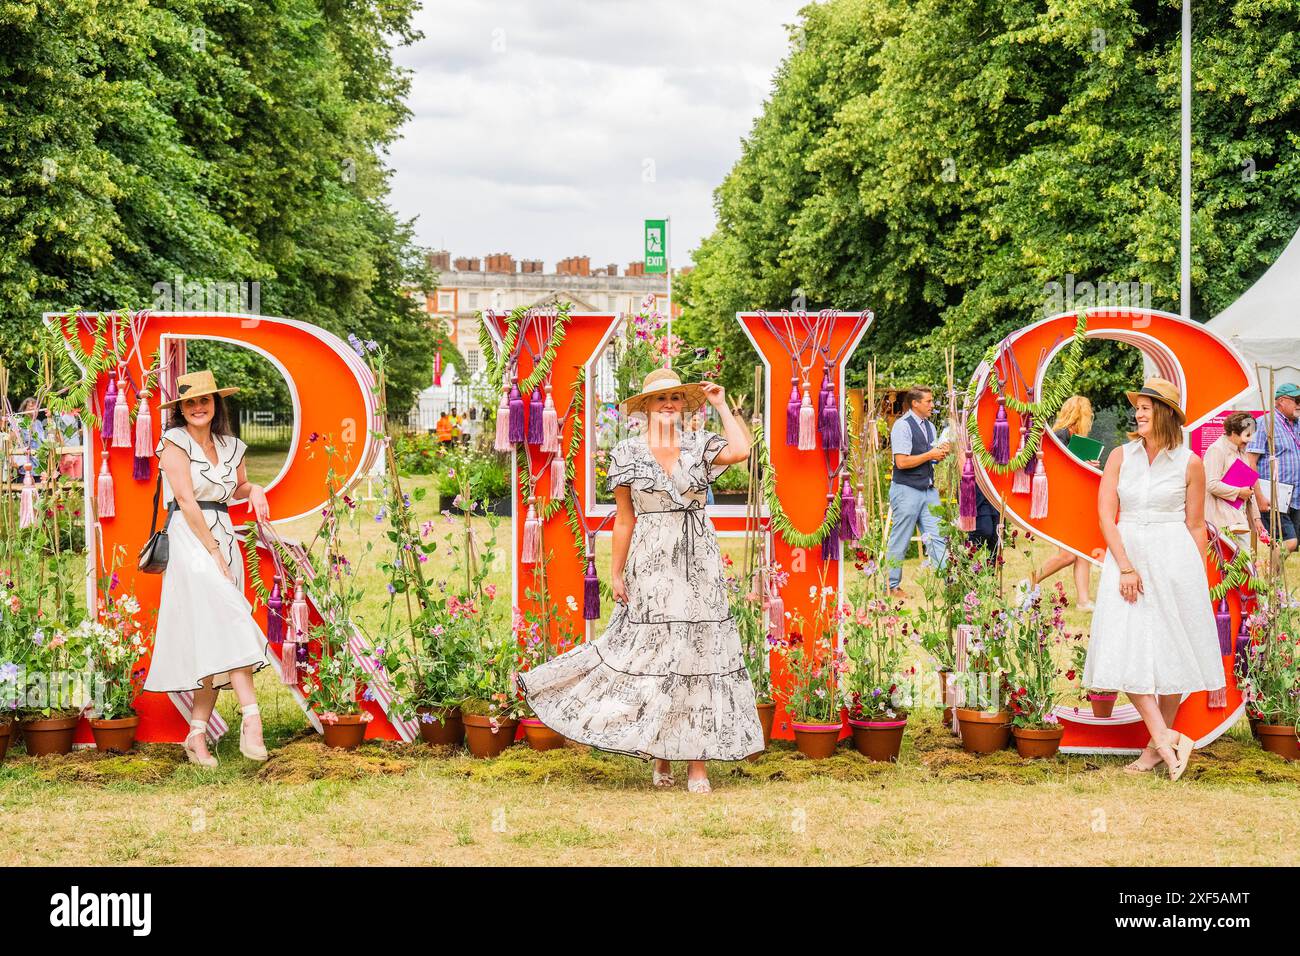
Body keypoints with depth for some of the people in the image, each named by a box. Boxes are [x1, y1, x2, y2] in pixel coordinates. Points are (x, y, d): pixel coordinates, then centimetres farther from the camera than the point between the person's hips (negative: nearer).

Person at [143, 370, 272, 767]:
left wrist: (253, 490, 9)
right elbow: (186, 500, -10)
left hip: (223, 538, 6)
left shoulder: (230, 447, 15)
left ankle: (197, 736, 2)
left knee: (212, 642, 1)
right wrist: (213, 550, -12)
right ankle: (251, 715, -29)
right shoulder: (175, 441, -3)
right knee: (227, 621, -22)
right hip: (189, 540, -6)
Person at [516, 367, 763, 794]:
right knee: (652, 651, 1)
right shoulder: (627, 453, 1)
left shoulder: (700, 445, 4)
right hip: (651, 563, -1)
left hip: (699, 562, 1)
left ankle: (697, 762, 4)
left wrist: (720, 405, -6)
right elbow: (625, 519, 4)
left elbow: (741, 450, -17)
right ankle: (661, 756, 16)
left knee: (698, 653, 0)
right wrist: (616, 573, 2)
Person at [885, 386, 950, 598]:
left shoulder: (929, 426, 14)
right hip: (906, 491, -8)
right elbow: (902, 461, -19)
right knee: (899, 542, 1)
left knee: (937, 537, 2)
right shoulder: (903, 426, -12)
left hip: (928, 490, 8)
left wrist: (941, 453, 0)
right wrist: (930, 455, -14)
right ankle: (892, 586, 10)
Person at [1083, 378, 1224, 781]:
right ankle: (1168, 739, -7)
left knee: (1172, 650, 1)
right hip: (1126, 554, 2)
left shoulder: (1189, 463, -1)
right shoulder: (1121, 456, 4)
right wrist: (1126, 567, -12)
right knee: (1126, 649, -8)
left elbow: (1196, 526, 5)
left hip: (1173, 559, -2)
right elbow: (1106, 515, -2)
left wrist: (1200, 578, 3)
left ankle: (1158, 743, 11)